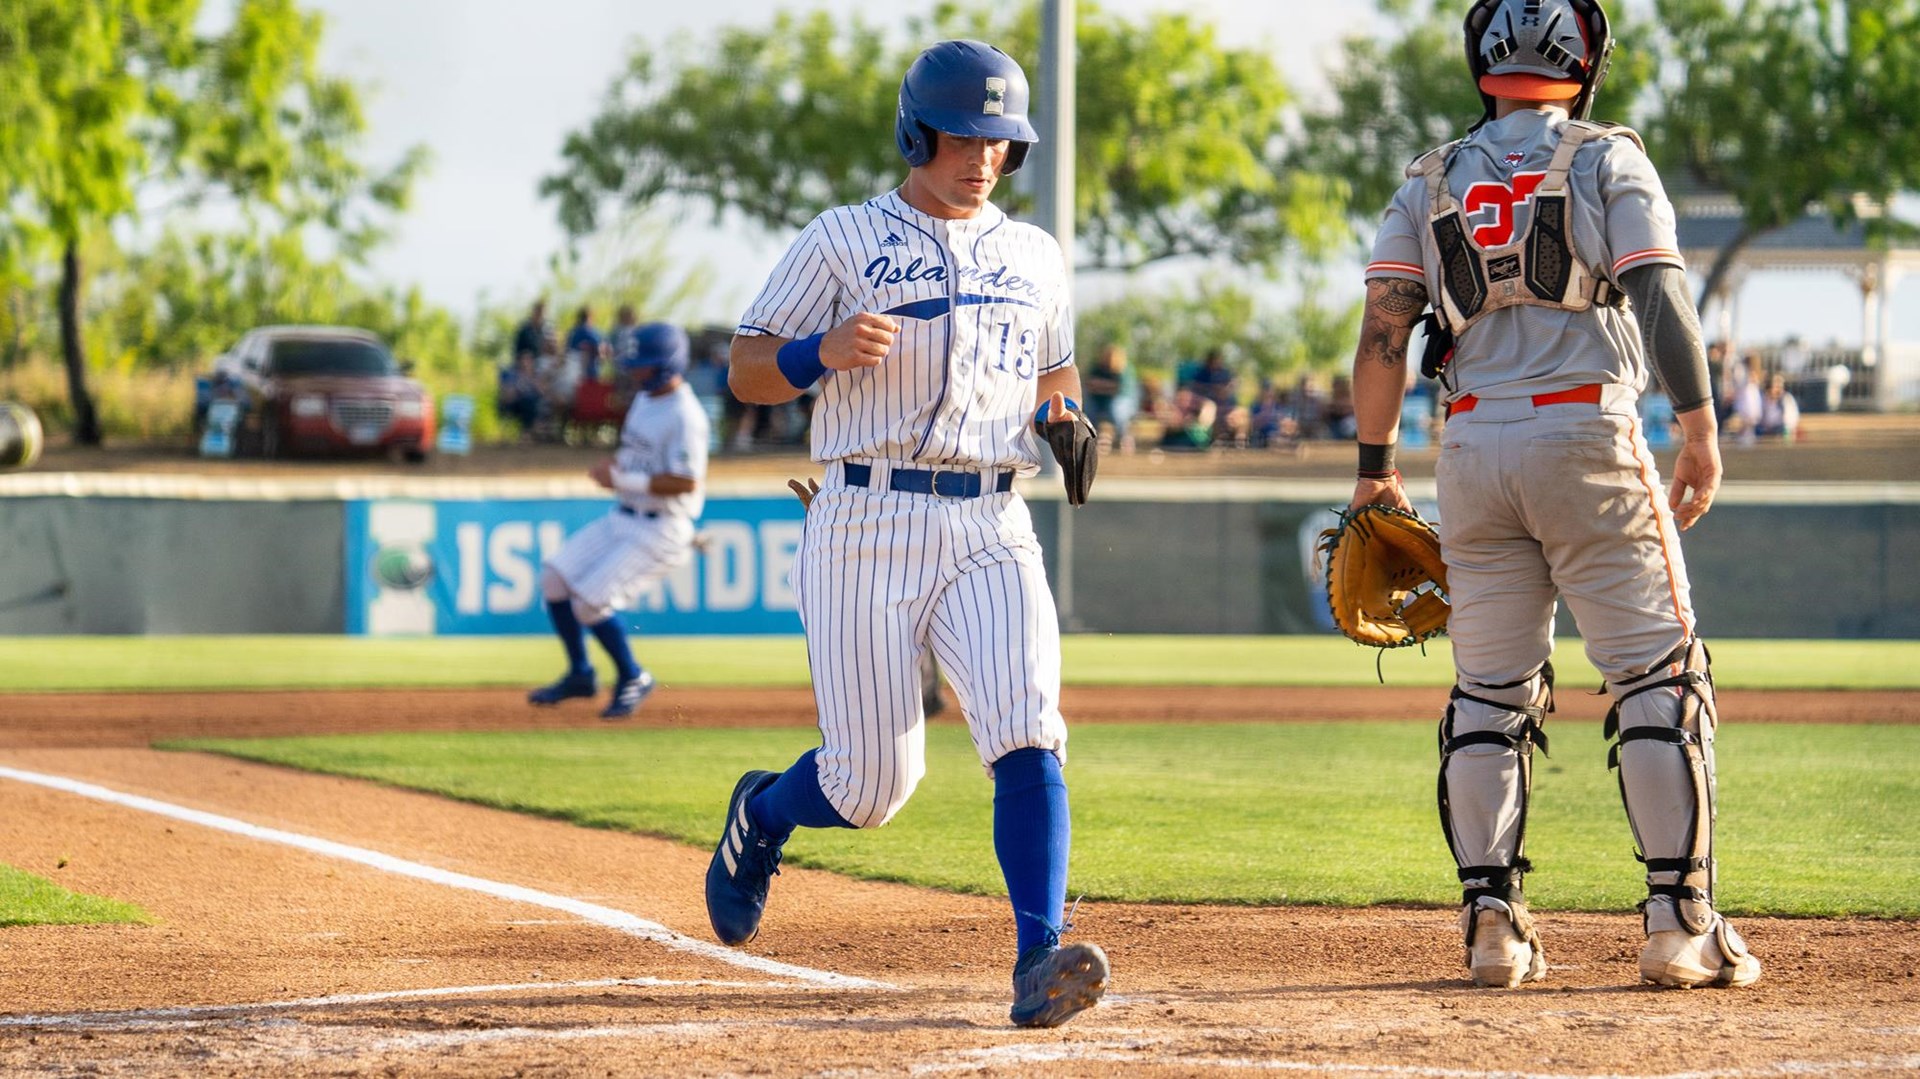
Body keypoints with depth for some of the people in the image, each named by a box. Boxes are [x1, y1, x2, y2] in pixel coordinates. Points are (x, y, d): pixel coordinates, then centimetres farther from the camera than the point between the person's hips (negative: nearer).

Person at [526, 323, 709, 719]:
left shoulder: (685, 416, -20)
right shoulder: (645, 400, 9)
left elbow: (687, 482, -26)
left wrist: (624, 480, -23)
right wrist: (609, 466, 1)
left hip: (661, 530, -9)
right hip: (623, 519, 9)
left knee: (590, 601, -16)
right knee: (555, 578, 3)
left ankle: (632, 678, 6)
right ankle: (579, 675, 17)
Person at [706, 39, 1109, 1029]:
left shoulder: (1033, 256, 16)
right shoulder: (842, 241, 4)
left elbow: (1054, 382, 30)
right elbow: (747, 371, 3)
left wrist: (1065, 426, 6)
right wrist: (825, 352, -17)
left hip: (990, 531, 3)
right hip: (867, 529, -3)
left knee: (1027, 736, -20)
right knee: (873, 782, 0)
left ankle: (1039, 960, -25)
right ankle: (763, 815, 34)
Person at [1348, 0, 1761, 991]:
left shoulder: (1432, 181, 11)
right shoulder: (1607, 161, 3)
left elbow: (1382, 331, 4)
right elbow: (1659, 293, -10)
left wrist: (1374, 469, 8)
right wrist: (1700, 429, -12)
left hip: (1473, 449, 3)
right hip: (1588, 438, -3)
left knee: (1489, 693, 9)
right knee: (1658, 676, 1)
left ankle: (1491, 922, 2)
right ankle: (1680, 923, -5)